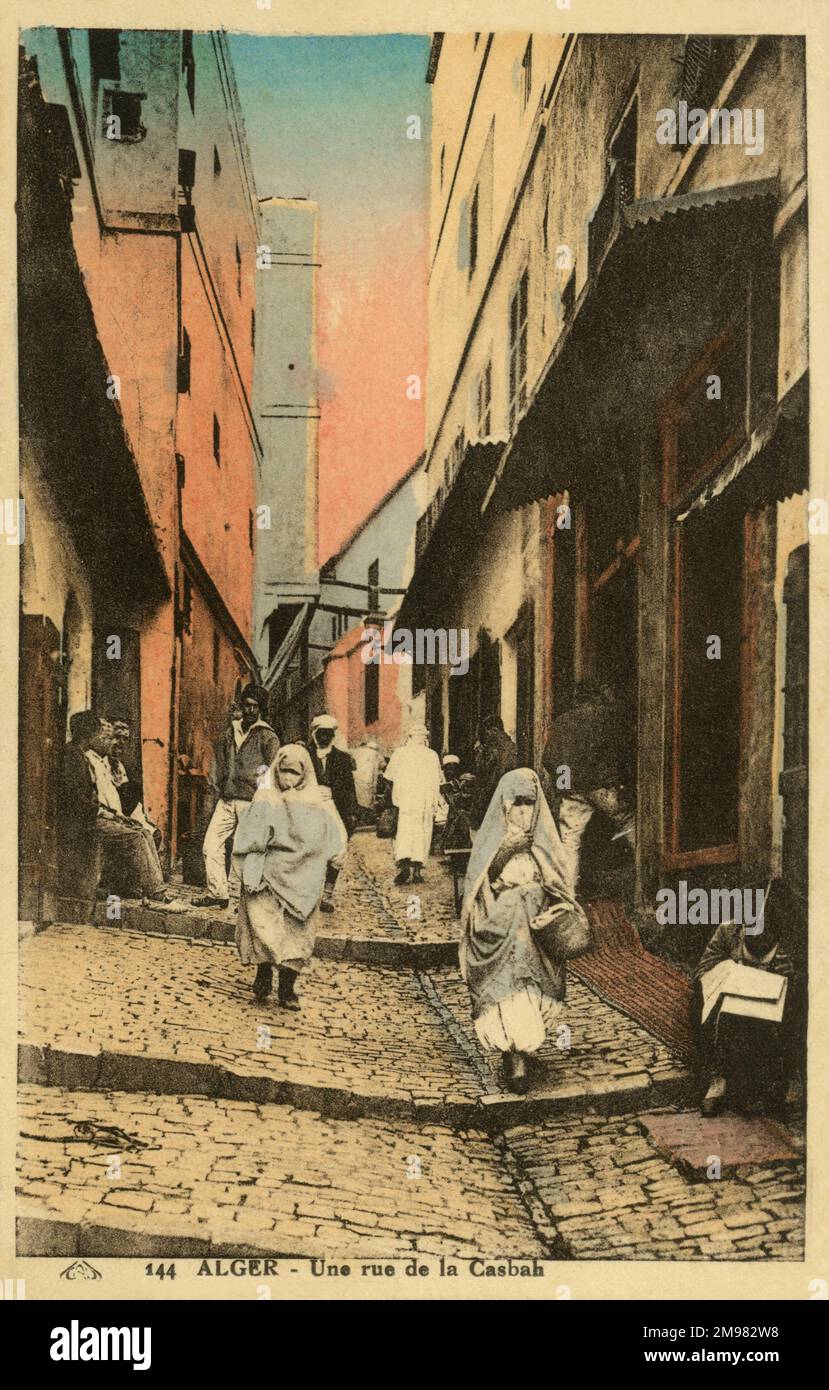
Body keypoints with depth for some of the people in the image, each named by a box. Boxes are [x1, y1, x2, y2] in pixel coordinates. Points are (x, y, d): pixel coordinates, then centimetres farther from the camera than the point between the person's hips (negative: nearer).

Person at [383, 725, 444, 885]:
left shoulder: (399, 753, 0)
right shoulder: (432, 755, 1)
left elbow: (390, 776, 5)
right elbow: (438, 779, 4)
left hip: (405, 799, -1)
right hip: (426, 802, 1)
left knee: (404, 832, -1)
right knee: (422, 833, 7)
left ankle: (403, 864, -21)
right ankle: (417, 869, 3)